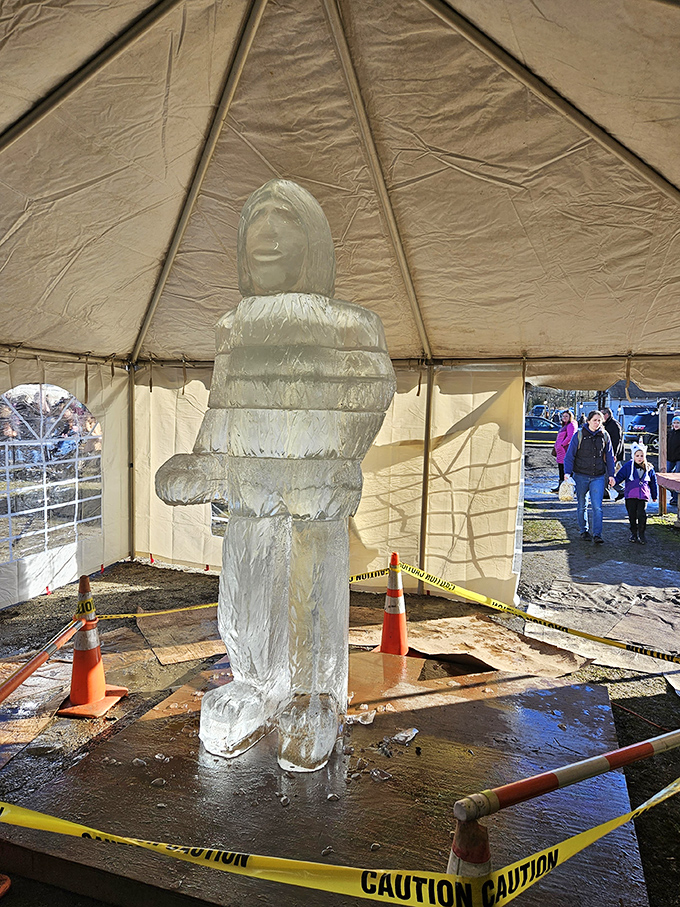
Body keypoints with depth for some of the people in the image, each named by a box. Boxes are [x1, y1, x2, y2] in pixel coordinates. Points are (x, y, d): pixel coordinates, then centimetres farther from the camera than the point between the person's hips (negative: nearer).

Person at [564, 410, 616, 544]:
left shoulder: (604, 436, 5)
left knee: (597, 506, -7)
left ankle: (597, 534, -4)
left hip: (598, 477, 1)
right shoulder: (579, 435, -3)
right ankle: (583, 531, 25)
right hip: (581, 476, -1)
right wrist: (567, 472, -13)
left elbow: (609, 457, 12)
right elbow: (570, 455, -3)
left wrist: (611, 474, 7)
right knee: (582, 505, 10)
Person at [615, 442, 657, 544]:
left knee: (642, 514, -9)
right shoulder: (628, 466, 1)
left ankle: (641, 533, 6)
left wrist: (654, 496, 22)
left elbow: (653, 483, 18)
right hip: (630, 496, 0)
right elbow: (619, 476, 0)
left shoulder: (649, 469, 8)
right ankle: (633, 533, 23)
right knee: (632, 515, 6)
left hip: (643, 496, 0)